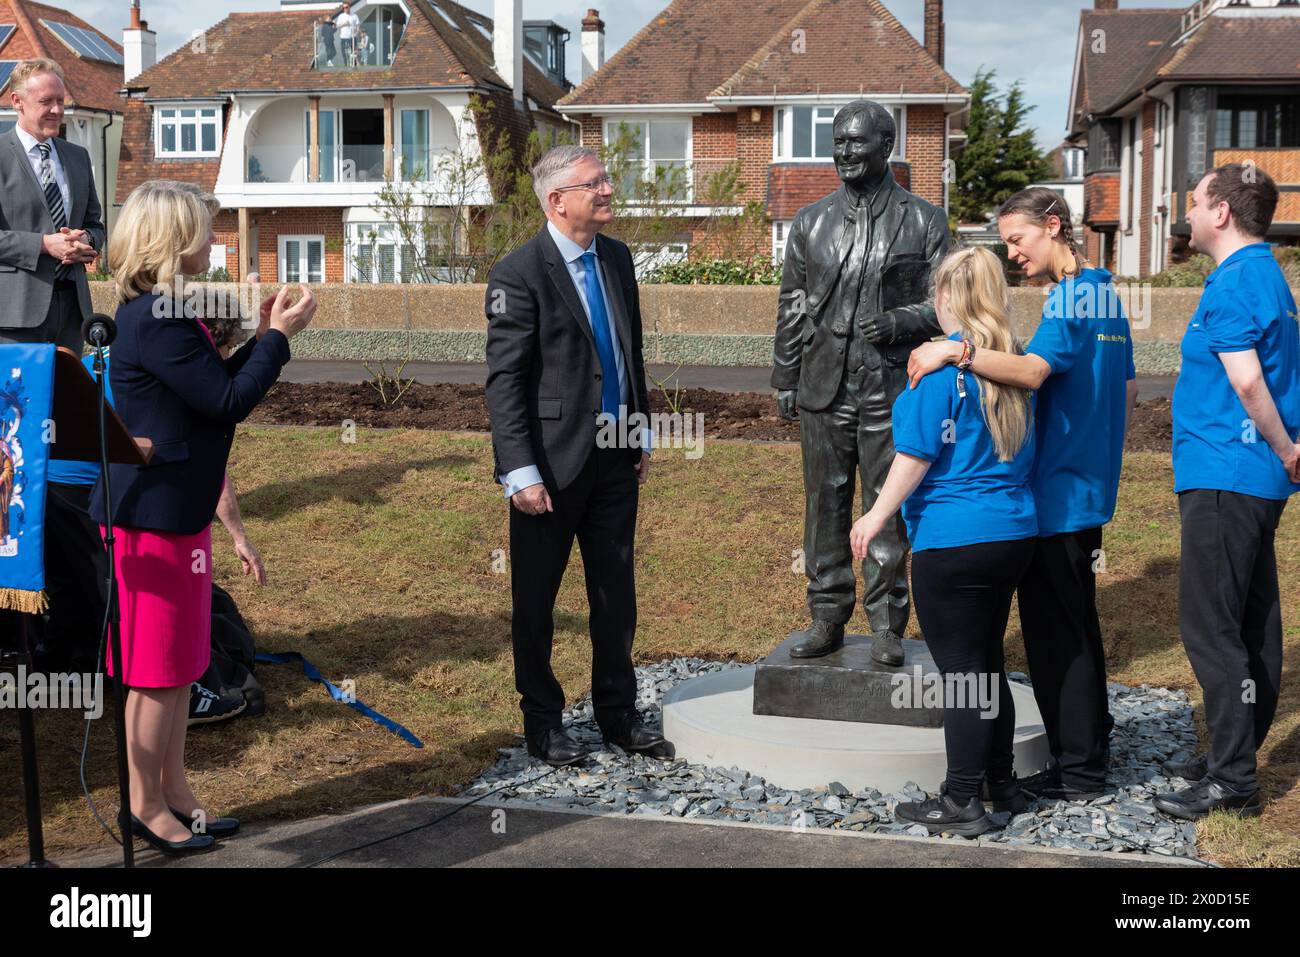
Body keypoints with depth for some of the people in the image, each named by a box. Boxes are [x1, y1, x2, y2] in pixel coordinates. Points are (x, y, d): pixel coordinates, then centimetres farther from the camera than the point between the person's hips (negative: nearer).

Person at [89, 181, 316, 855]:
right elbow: (229, 401, -21)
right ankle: (146, 806, 13)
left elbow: (211, 390, 18)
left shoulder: (156, 313, 13)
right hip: (153, 517, -10)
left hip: (175, 512, 10)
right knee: (157, 671, 1)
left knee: (178, 665, 17)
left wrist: (262, 337, 12)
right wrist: (279, 337, -11)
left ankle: (174, 792, 27)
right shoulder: (157, 320, -20)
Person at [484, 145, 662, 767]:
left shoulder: (616, 257, 8)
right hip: (553, 463, -6)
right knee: (536, 599, 8)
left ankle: (618, 713, 28)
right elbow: (504, 381, -15)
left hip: (615, 456, 7)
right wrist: (521, 472, -19)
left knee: (616, 593, 15)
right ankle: (542, 722, 22)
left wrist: (642, 435, 16)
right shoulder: (519, 274, -14)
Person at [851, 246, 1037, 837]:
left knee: (961, 670, 0)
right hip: (1014, 532, 8)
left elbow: (918, 451, -16)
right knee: (986, 662, 19)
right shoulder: (1014, 361, 8)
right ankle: (1001, 782, 29)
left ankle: (962, 803, 6)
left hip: (953, 539, -7)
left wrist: (878, 515, -9)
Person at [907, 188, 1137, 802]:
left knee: (1056, 632, -1)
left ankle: (1077, 773, 6)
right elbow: (1127, 390, 20)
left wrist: (954, 352, -40)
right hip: (1091, 489, 10)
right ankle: (1090, 746, 32)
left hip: (1058, 493, -10)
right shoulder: (1105, 293, 13)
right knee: (1076, 624, 20)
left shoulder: (1070, 298, -17)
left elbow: (1032, 370, -35)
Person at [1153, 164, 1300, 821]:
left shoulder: (1232, 285, -16)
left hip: (1224, 480, -10)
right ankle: (1235, 756, 25)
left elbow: (1247, 380, -24)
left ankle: (1232, 781, -4)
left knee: (1210, 626, -7)